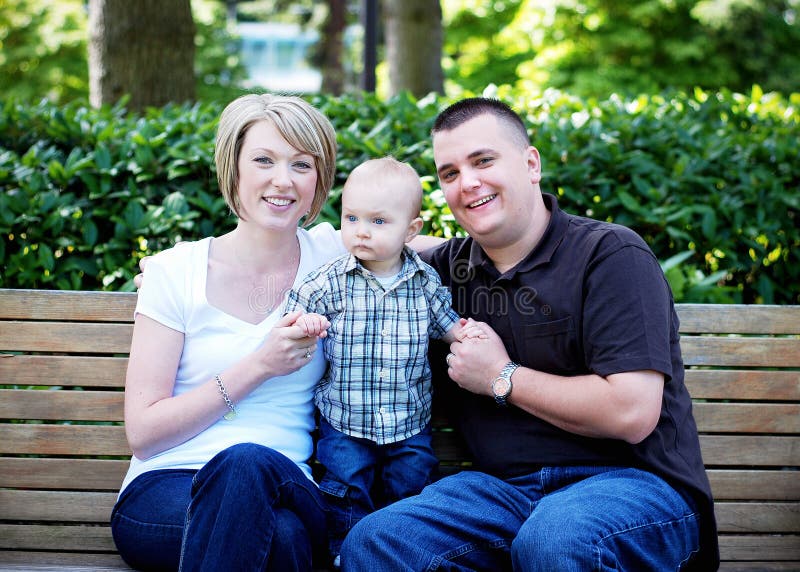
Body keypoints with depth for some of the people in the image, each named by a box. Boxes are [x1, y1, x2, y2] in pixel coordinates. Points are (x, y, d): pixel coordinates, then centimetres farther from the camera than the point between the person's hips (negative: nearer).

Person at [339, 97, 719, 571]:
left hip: (629, 479, -4)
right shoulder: (449, 266, 12)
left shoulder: (611, 254, -7)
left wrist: (502, 378, -7)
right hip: (505, 486, 5)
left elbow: (632, 413, -18)